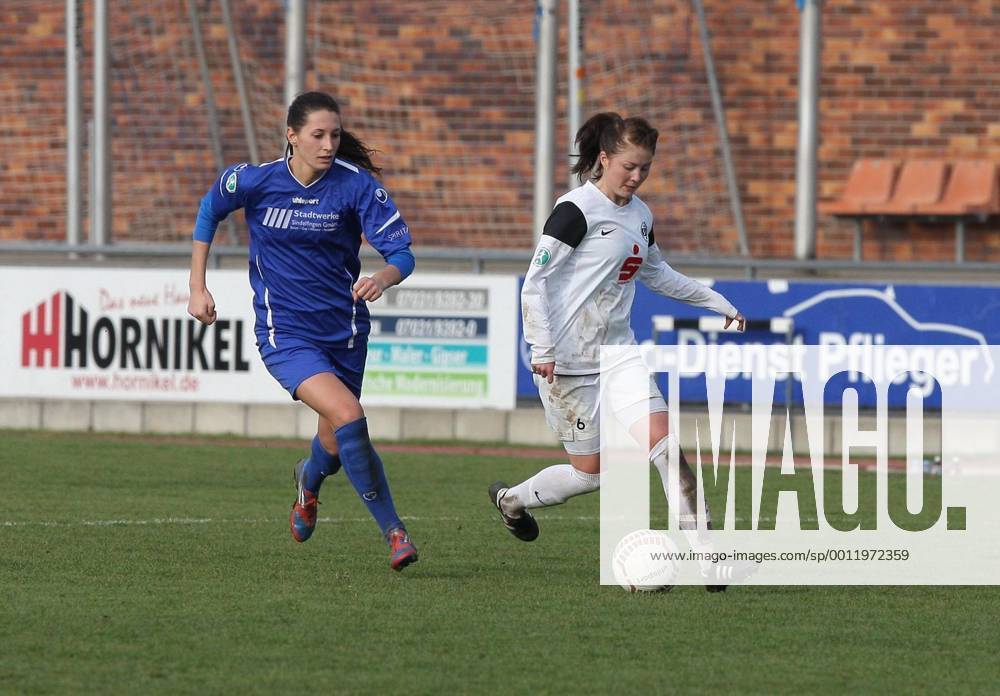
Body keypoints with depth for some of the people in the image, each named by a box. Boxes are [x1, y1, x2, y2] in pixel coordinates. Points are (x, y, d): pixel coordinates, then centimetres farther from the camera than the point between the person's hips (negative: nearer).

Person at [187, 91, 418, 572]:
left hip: (344, 330, 2)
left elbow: (402, 253, -14)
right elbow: (210, 208, 10)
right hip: (285, 334, -2)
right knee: (348, 418, -24)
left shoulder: (357, 185, -12)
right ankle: (393, 531, -12)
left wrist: (383, 277, -37)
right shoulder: (255, 181, -11)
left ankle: (309, 479, 56)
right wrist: (197, 288, 8)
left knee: (336, 442, 16)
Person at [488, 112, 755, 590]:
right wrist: (542, 348, -24)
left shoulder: (639, 215, 10)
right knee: (590, 472, -1)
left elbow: (656, 274, 28)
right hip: (568, 361, -7)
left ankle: (701, 556, -13)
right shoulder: (576, 210, -14)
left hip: (618, 352, 7)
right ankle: (511, 500, 28)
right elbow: (535, 282, -15)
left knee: (664, 442, -10)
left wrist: (718, 303, 29)